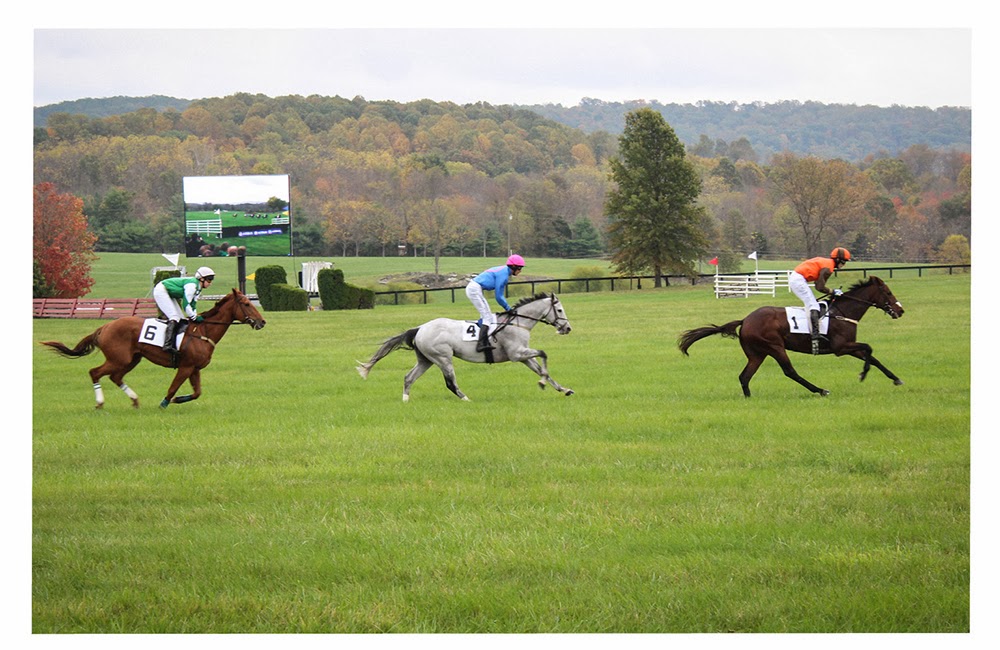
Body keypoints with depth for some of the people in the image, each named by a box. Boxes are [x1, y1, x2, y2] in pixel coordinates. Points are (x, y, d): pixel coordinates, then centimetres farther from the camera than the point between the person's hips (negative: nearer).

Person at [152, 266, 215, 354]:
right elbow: (185, 305, -27)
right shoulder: (192, 285, -26)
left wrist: (195, 317, -2)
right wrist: (195, 317, -21)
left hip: (170, 294, 11)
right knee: (174, 317, -21)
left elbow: (193, 305, 10)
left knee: (181, 319, 7)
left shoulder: (197, 288, 5)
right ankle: (168, 345, -30)